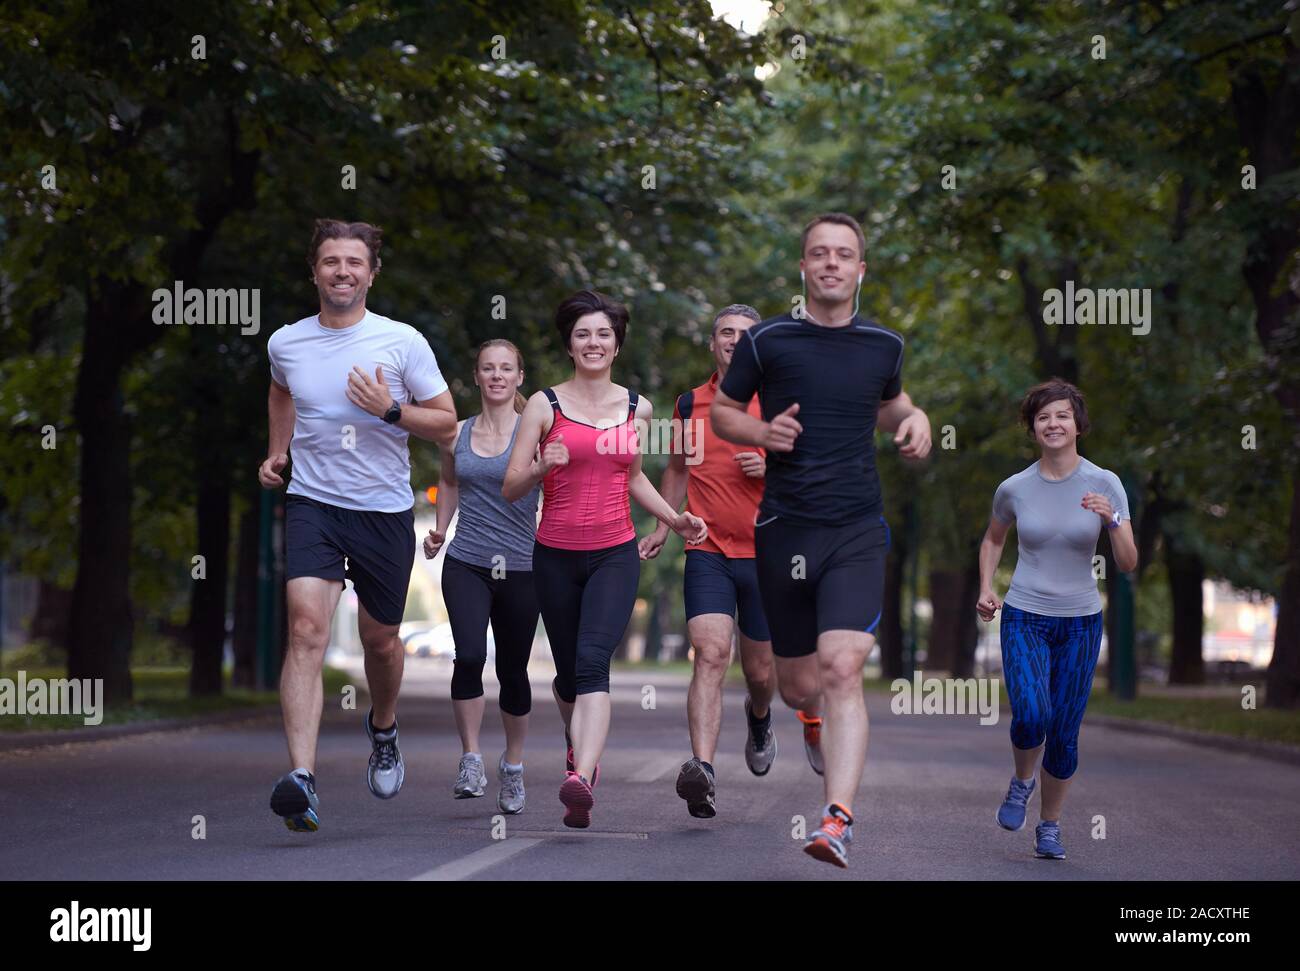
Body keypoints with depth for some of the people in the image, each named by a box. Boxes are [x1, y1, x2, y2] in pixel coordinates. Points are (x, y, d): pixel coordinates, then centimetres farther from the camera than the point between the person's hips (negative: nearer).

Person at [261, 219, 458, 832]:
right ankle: (301, 780, -30)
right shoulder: (286, 343, 3)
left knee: (381, 640, 14)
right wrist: (277, 451, 16)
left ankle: (383, 728, 48)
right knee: (307, 628, -19)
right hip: (311, 505, 0)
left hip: (385, 510, 0)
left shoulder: (402, 343, -5)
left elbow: (447, 424, 0)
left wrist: (390, 410, -16)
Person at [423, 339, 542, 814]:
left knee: (513, 670, 7)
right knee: (469, 655, -19)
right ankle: (471, 760, -10)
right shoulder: (458, 434, 8)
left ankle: (513, 764, 27)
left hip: (520, 568, -1)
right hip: (466, 564, 1)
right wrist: (440, 528, 15)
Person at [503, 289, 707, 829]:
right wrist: (542, 468, -22)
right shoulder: (545, 405, 0)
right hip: (556, 556, 0)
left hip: (615, 554, 0)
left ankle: (581, 779, -33)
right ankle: (579, 745, 43)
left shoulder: (637, 409, 9)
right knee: (568, 671, 11)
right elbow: (510, 488, -2)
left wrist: (674, 520, 12)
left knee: (592, 662, -20)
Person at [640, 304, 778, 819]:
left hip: (764, 554, 0)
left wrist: (771, 467, -15)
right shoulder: (688, 405, 9)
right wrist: (662, 526, 16)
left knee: (759, 668, 11)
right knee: (710, 654, -20)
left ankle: (759, 718, 48)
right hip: (707, 552, 0)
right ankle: (702, 770, -32)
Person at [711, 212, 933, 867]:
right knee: (798, 685, 9)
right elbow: (723, 413, 10)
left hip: (857, 530, 0)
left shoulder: (883, 345, 7)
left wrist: (914, 419, 5)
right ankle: (813, 717, 49)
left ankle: (838, 821, -23)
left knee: (842, 669, -19)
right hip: (783, 529, 0)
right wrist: (761, 432, -11)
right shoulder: (767, 340, 0)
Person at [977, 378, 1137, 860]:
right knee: (1031, 717, -22)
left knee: (1064, 734, 3)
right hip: (1025, 619, -1)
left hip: (1080, 622, 1)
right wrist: (986, 589, 3)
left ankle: (1049, 825, 24)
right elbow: (992, 539, 18)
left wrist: (1112, 520, -25)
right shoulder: (1014, 489, -2)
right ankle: (1021, 782, 9)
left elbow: (1129, 563, -8)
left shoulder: (1105, 484, -5)